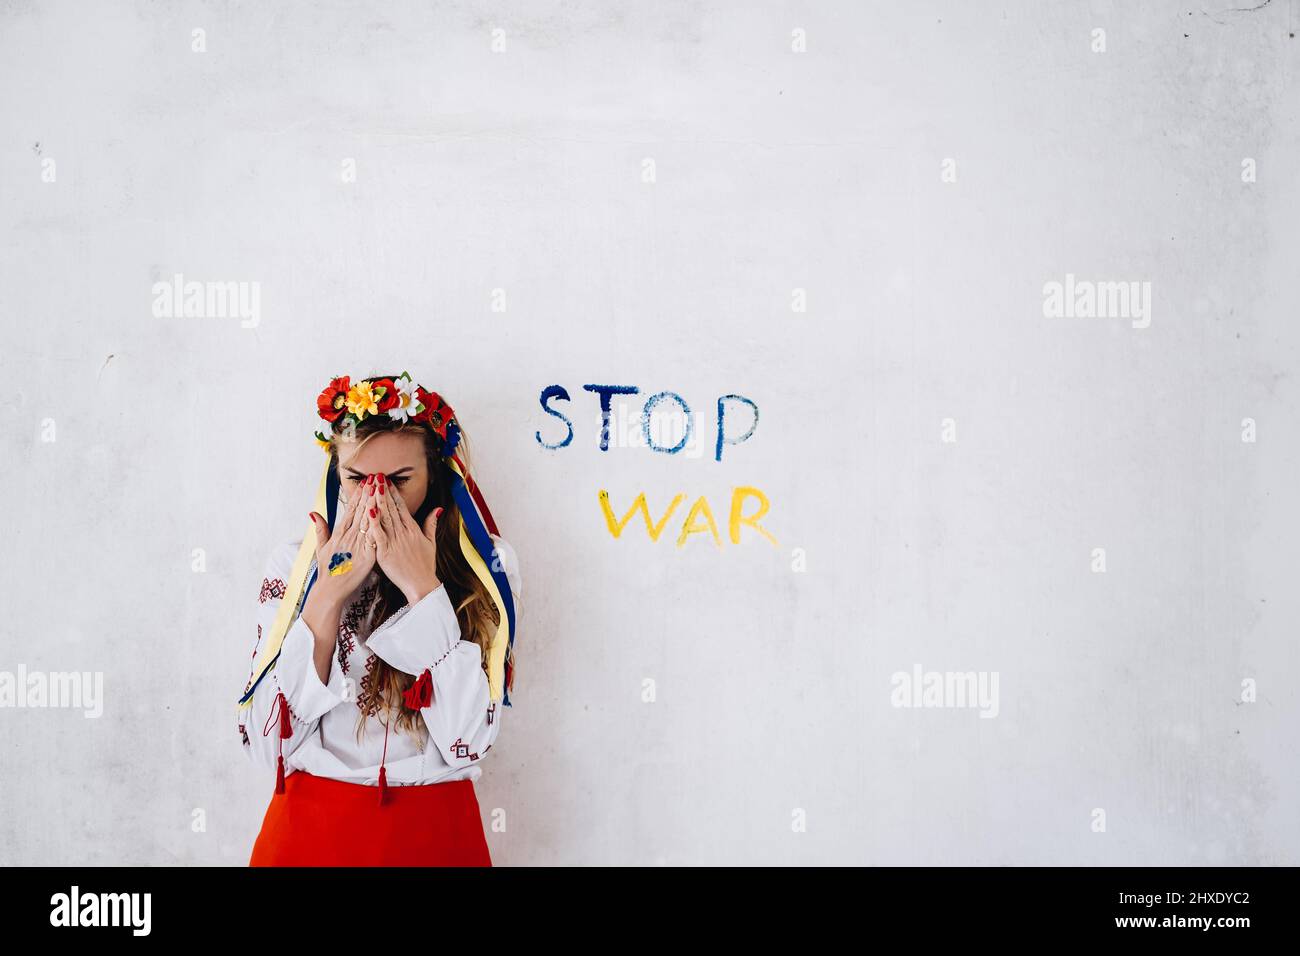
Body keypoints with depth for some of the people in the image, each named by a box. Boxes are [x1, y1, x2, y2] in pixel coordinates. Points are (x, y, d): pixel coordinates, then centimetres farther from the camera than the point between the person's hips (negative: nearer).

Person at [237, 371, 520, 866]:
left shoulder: (485, 565, -7)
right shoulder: (292, 564, -2)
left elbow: (469, 741, -16)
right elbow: (264, 746, -10)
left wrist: (423, 589, -20)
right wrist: (327, 595, -16)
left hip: (434, 832, -1)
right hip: (310, 827, 1)